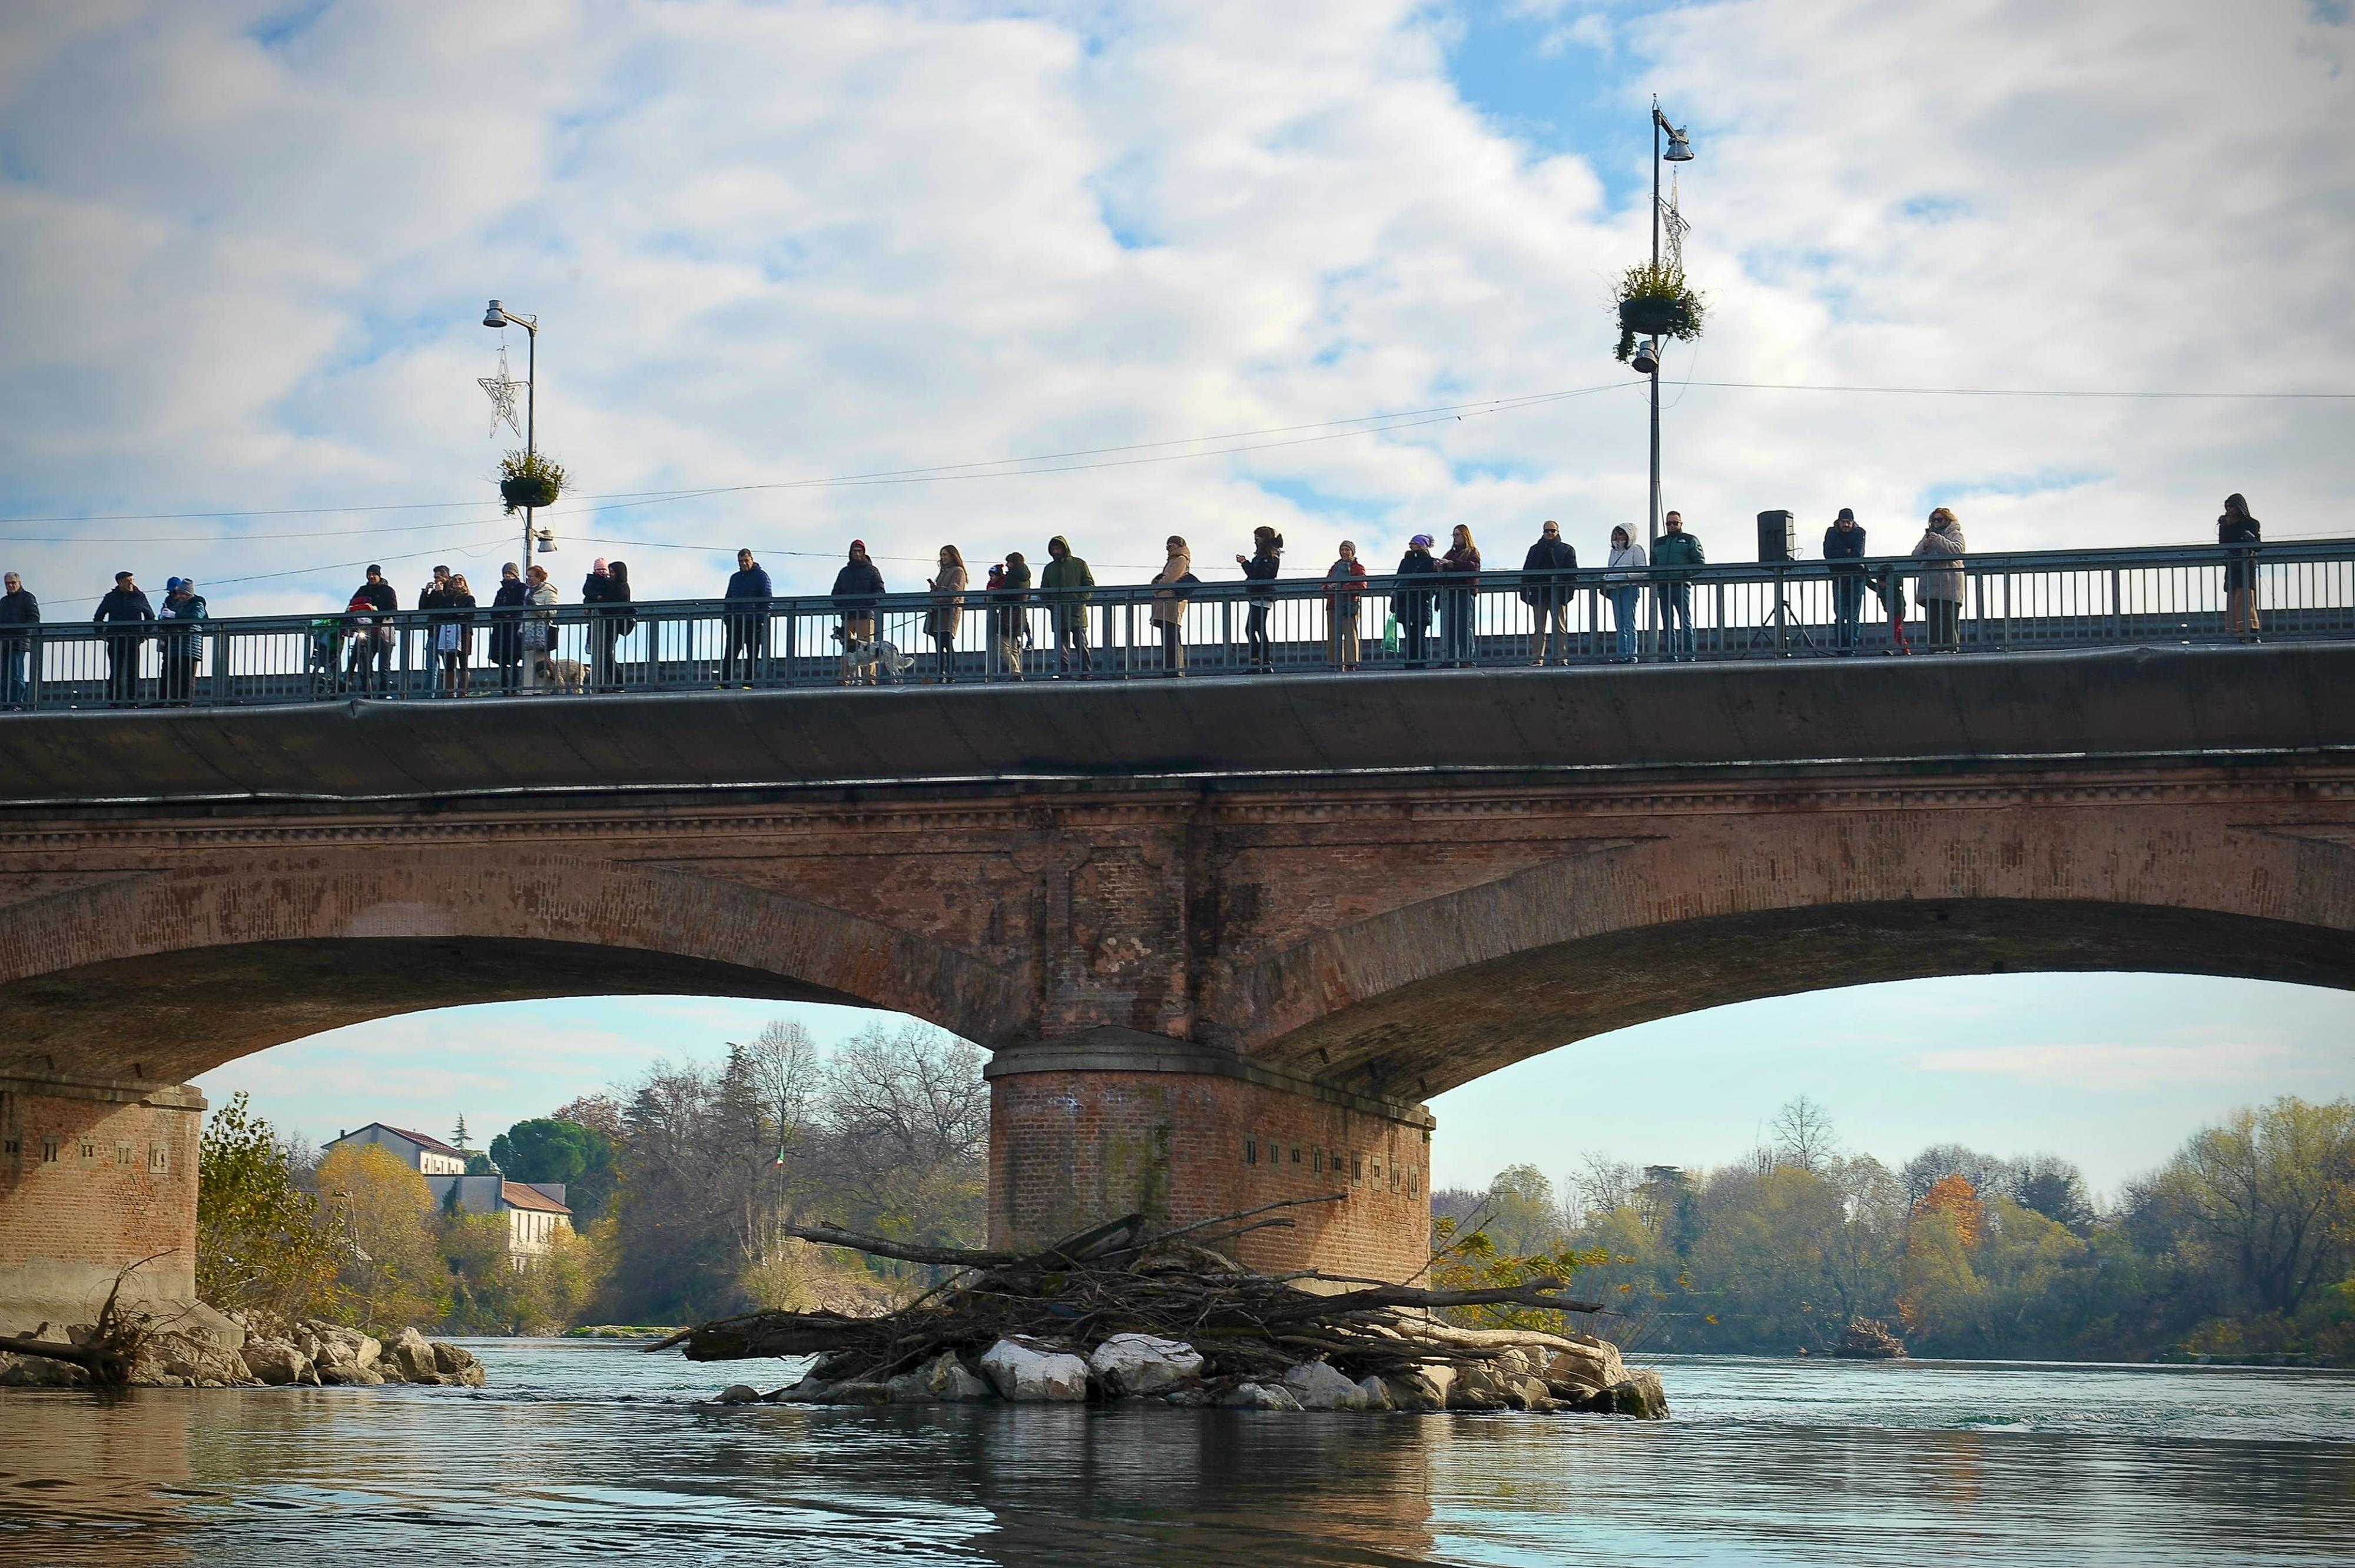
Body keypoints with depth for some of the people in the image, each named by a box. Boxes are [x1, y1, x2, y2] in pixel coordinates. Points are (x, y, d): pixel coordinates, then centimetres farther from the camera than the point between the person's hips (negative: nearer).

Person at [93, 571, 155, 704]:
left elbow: (150, 616, 18)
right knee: (115, 673, 0)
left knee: (133, 673, -1)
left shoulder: (139, 598, 7)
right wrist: (101, 634, 8)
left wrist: (146, 634, 11)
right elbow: (98, 618, 16)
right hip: (115, 641, 0)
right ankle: (114, 701, 3)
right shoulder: (111, 598, 7)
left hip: (134, 641, 0)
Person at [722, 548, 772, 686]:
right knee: (730, 655, -3)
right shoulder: (735, 578, 19)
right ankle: (724, 683, -6)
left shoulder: (761, 576, 2)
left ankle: (749, 683, -1)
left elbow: (767, 599, -4)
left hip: (753, 623, -5)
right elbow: (728, 600, 22)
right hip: (736, 622, 5)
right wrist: (727, 619, 9)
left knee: (753, 655, -1)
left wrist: (763, 619, -14)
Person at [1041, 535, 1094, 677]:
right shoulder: (1050, 568, 16)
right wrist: (1050, 605, 0)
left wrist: (1081, 600, -11)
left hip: (1077, 612, -3)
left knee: (1081, 644, -7)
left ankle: (1086, 674, -4)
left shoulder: (1079, 564, 6)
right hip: (1058, 616, 3)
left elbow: (1090, 585, 4)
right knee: (1062, 648, -1)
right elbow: (1044, 590, 19)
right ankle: (1063, 676, -1)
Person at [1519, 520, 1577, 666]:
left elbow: (1572, 571, 2)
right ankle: (1537, 659, 0)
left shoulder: (1567, 550, 10)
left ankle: (1562, 658, -4)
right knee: (1539, 629, 1)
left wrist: (1569, 590, -11)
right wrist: (1524, 591, 1)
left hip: (1558, 594, -2)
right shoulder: (1535, 550, 16)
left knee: (1560, 628, -3)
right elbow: (1527, 571, 12)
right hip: (1538, 593, 2)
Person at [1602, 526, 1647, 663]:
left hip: (1629, 588, -7)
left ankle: (1631, 655, -11)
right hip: (1614, 589, 7)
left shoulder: (1636, 550, 1)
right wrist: (1605, 580, 5)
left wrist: (1627, 575, -20)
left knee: (1629, 624, -10)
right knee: (1620, 625, 5)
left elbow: (1642, 572, -6)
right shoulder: (1614, 551, 21)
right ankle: (1622, 655, 5)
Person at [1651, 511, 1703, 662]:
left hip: (1681, 586, -5)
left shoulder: (1690, 541, 9)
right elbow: (1653, 564, 27)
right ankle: (1670, 657, 3)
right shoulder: (1659, 543, 24)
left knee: (1685, 621, -11)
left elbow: (1700, 563, 3)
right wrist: (1654, 579, 8)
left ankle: (1689, 655, -14)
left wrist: (1689, 574, -13)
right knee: (1667, 624, 3)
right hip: (1663, 587, 5)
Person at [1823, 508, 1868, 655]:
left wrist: (1839, 555, -8)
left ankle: (1852, 648, -2)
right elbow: (1827, 554, -4)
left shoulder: (1859, 533, 3)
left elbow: (1858, 554, -10)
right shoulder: (1831, 533, 7)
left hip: (1856, 578, -1)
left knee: (1853, 617, -3)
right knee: (1840, 615, -6)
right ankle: (1841, 648, -5)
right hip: (1838, 578, 1)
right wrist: (1847, 552, -8)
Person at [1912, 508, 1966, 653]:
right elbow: (1916, 556, 17)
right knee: (1932, 618, -2)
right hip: (1930, 585, 5)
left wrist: (1939, 540, -17)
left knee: (1949, 618, -11)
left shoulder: (1955, 534, 11)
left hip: (1948, 585, -5)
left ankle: (1951, 647, -13)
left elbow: (1957, 549, -9)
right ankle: (1936, 648, -4)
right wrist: (1925, 544, -3)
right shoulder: (1929, 535, 26)